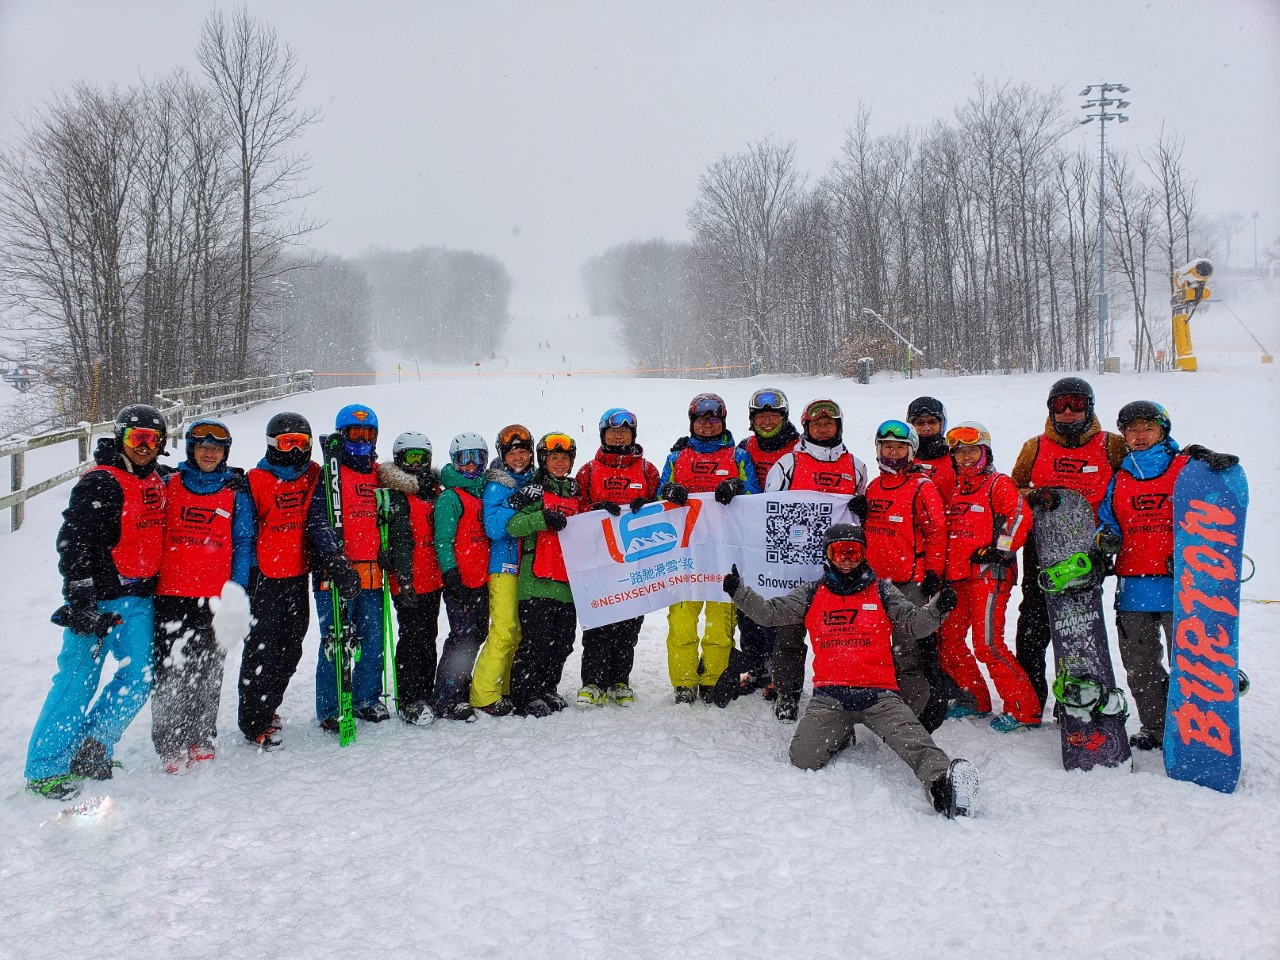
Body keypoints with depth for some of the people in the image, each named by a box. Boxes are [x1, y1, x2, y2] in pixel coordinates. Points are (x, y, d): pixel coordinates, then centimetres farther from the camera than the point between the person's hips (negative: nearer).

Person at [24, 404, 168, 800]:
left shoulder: (155, 483, 12)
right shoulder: (99, 483, -11)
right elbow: (73, 542, -16)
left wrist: (160, 591, 24)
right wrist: (80, 601, -20)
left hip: (140, 597, 7)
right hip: (99, 599, -7)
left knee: (140, 677, 3)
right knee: (79, 677, -4)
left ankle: (91, 748, 19)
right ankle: (45, 767, 7)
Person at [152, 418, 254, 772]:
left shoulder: (235, 492, 8)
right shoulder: (169, 485, 9)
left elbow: (243, 543, 6)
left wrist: (237, 591, -3)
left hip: (215, 596, 0)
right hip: (170, 593, 0)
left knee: (207, 670, 4)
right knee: (169, 669, -3)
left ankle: (201, 740, 16)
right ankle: (171, 745, 5)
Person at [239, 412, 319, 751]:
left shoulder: (314, 476, 6)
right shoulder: (256, 480, -8)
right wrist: (244, 575, -9)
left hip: (297, 575, 5)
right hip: (264, 576, -5)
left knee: (290, 648, 13)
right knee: (262, 649, -3)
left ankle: (267, 707, 31)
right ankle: (254, 722, 6)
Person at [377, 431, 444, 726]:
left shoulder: (433, 490, 15)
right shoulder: (396, 494, -8)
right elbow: (400, 541, -15)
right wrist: (405, 579, -19)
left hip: (432, 579, 8)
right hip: (409, 581, -8)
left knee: (428, 637, 14)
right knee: (413, 638, -6)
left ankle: (426, 695, 24)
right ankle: (409, 703, 1)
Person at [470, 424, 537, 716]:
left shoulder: (534, 482, 12)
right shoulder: (496, 486, -7)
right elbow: (493, 529, -18)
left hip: (527, 565, 7)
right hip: (504, 565, -7)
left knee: (519, 631, 9)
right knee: (504, 630, -11)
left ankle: (504, 688, 19)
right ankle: (485, 695, -5)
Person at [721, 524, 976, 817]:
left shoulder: (882, 591, 15)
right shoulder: (811, 595, 17)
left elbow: (914, 625, 11)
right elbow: (770, 612, 15)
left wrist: (937, 609, -9)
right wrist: (738, 590, 2)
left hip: (879, 692, -1)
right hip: (829, 695, 1)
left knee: (909, 736, -30)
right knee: (803, 758, -17)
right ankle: (839, 736, 12)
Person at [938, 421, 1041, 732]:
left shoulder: (998, 484, -2)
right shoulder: (956, 490, 20)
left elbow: (1020, 517, -16)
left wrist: (999, 550, -20)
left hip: (989, 575, -8)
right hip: (958, 578, 8)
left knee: (988, 644, -15)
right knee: (948, 640, 9)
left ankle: (1025, 709, -6)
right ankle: (975, 700, 23)